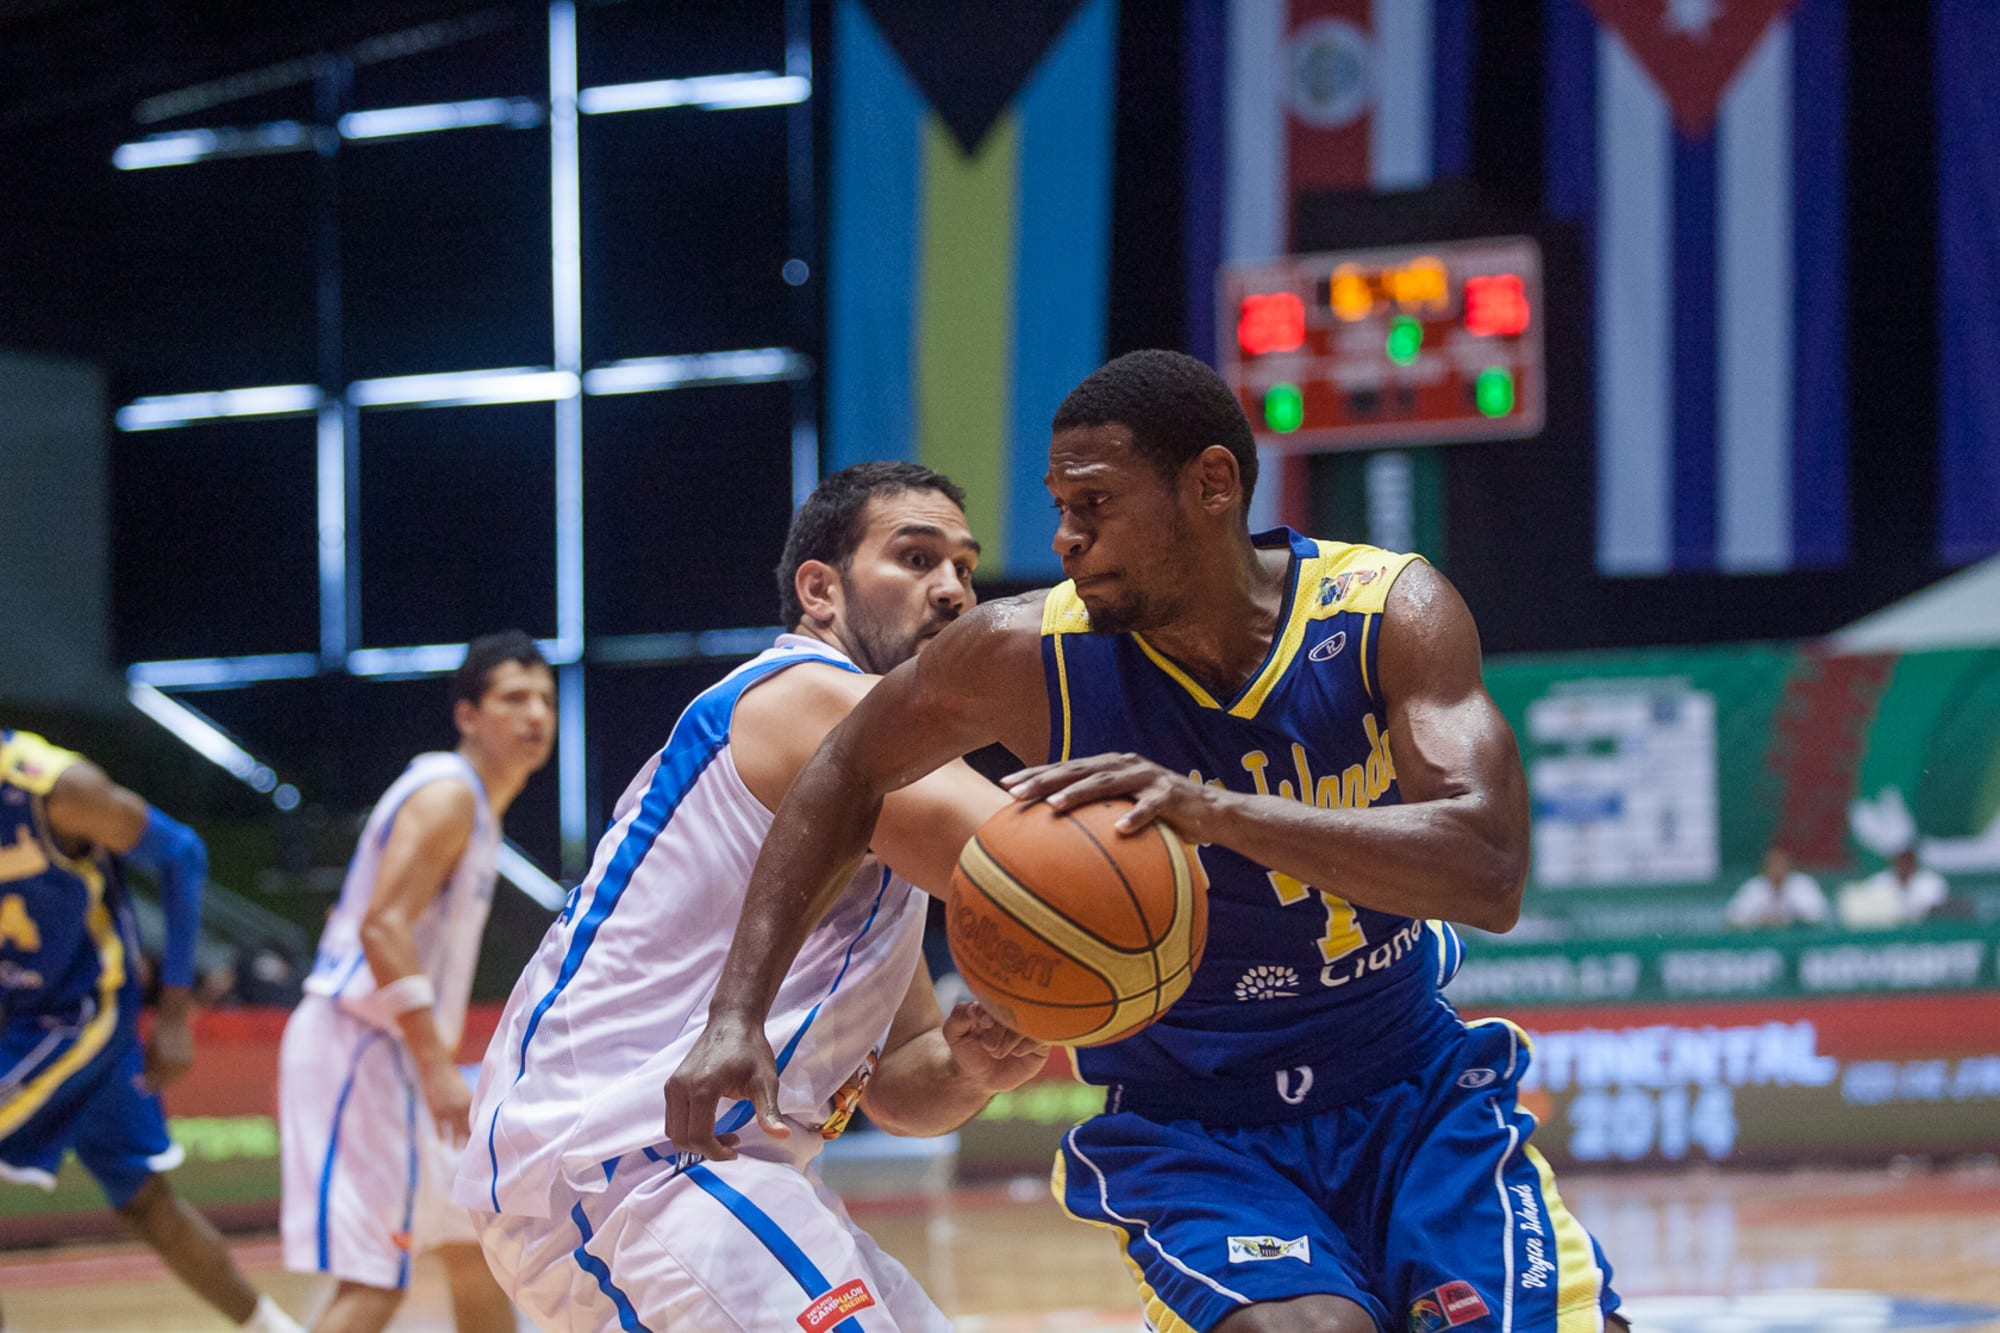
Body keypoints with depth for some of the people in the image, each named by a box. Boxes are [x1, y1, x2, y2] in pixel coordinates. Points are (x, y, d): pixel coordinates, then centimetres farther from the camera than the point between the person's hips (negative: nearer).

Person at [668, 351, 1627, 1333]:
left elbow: (1490, 873, -29)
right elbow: (849, 774, 5)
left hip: (1414, 1090, 2)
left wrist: (1213, 811, -42)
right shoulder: (1033, 654, -14)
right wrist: (737, 1014, -2)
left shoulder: (1390, 612, -15)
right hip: (1191, 1131, -1)